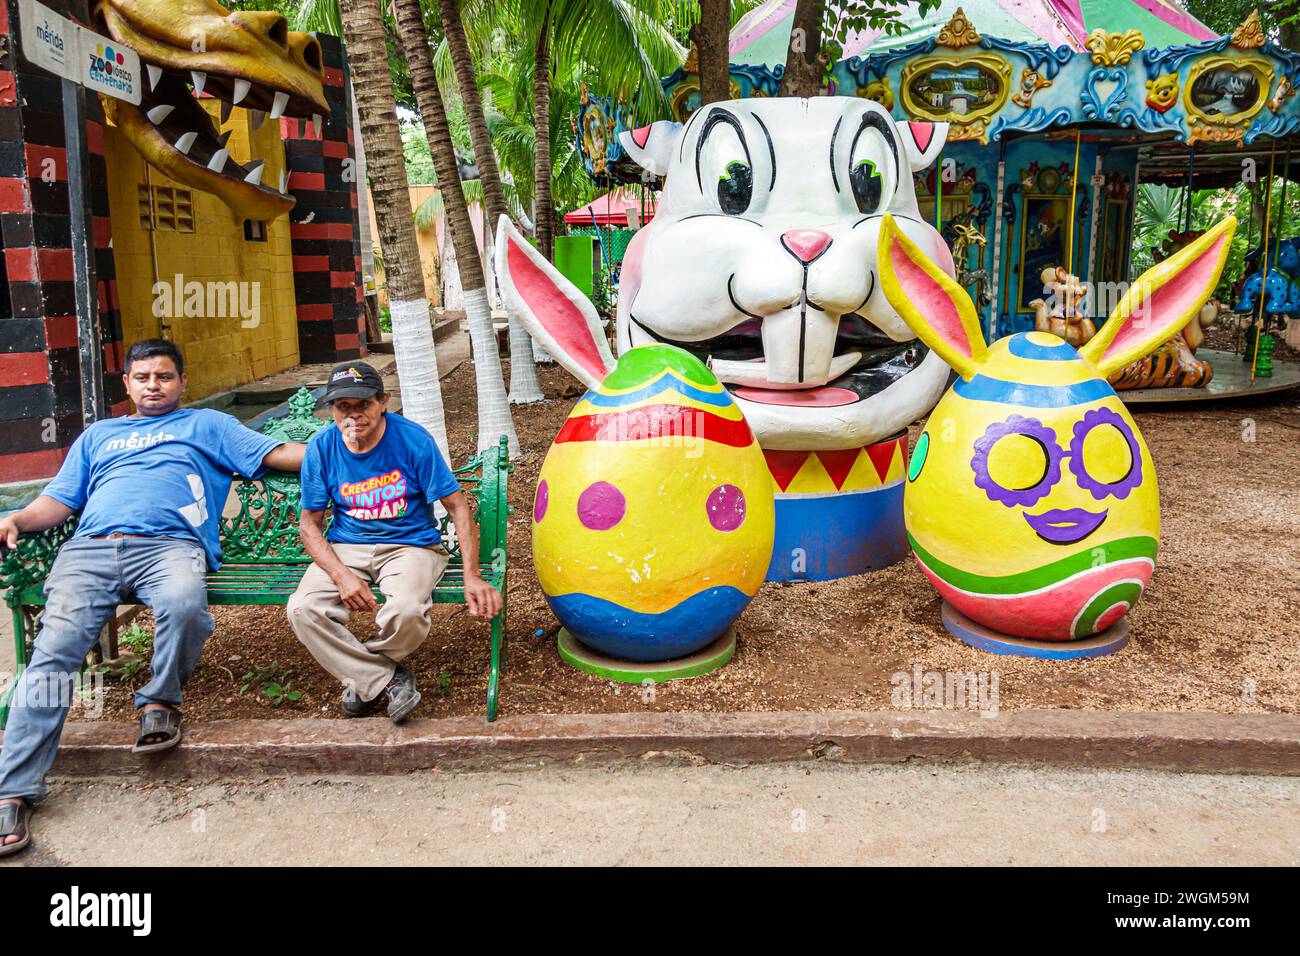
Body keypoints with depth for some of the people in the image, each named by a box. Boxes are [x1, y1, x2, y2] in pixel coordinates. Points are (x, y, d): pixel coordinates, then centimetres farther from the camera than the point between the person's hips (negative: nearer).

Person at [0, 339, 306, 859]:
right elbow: (59, 500, 28)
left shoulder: (207, 424, 27)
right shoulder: (97, 434, 37)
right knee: (56, 644, -20)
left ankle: (160, 701, -10)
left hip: (169, 543, -3)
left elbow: (277, 453, 15)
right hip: (88, 547, 3)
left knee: (184, 603, -37)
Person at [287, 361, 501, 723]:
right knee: (302, 610, -25)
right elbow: (309, 524, 0)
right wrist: (342, 576, -18)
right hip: (345, 548, 3)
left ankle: (362, 674, 1)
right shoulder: (321, 448, -4)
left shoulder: (413, 439, -11)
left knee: (406, 611, -34)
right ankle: (388, 680, -11)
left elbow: (457, 507, -10)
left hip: (410, 545, -3)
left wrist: (472, 576, -21)